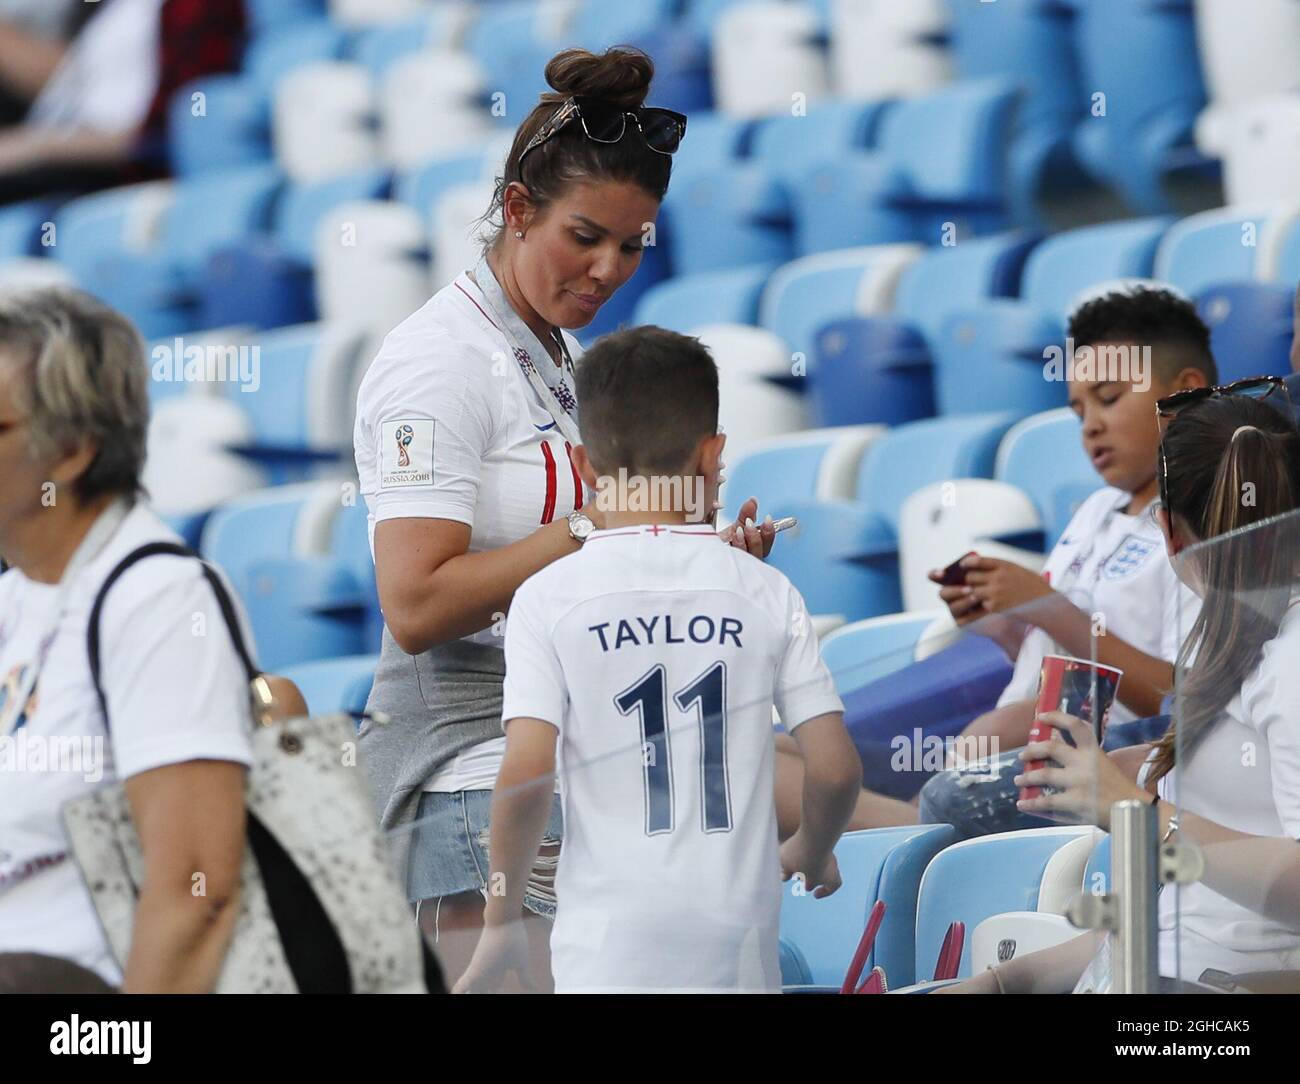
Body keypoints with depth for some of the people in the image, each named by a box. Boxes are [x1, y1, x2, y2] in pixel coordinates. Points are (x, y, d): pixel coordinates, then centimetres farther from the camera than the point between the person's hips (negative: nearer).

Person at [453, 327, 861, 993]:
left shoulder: (548, 597, -3)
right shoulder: (766, 592, 3)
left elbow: (526, 776, -11)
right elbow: (835, 769, 1)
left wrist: (502, 921, 1)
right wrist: (811, 855, 22)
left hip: (607, 952, -2)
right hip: (740, 953, 2)